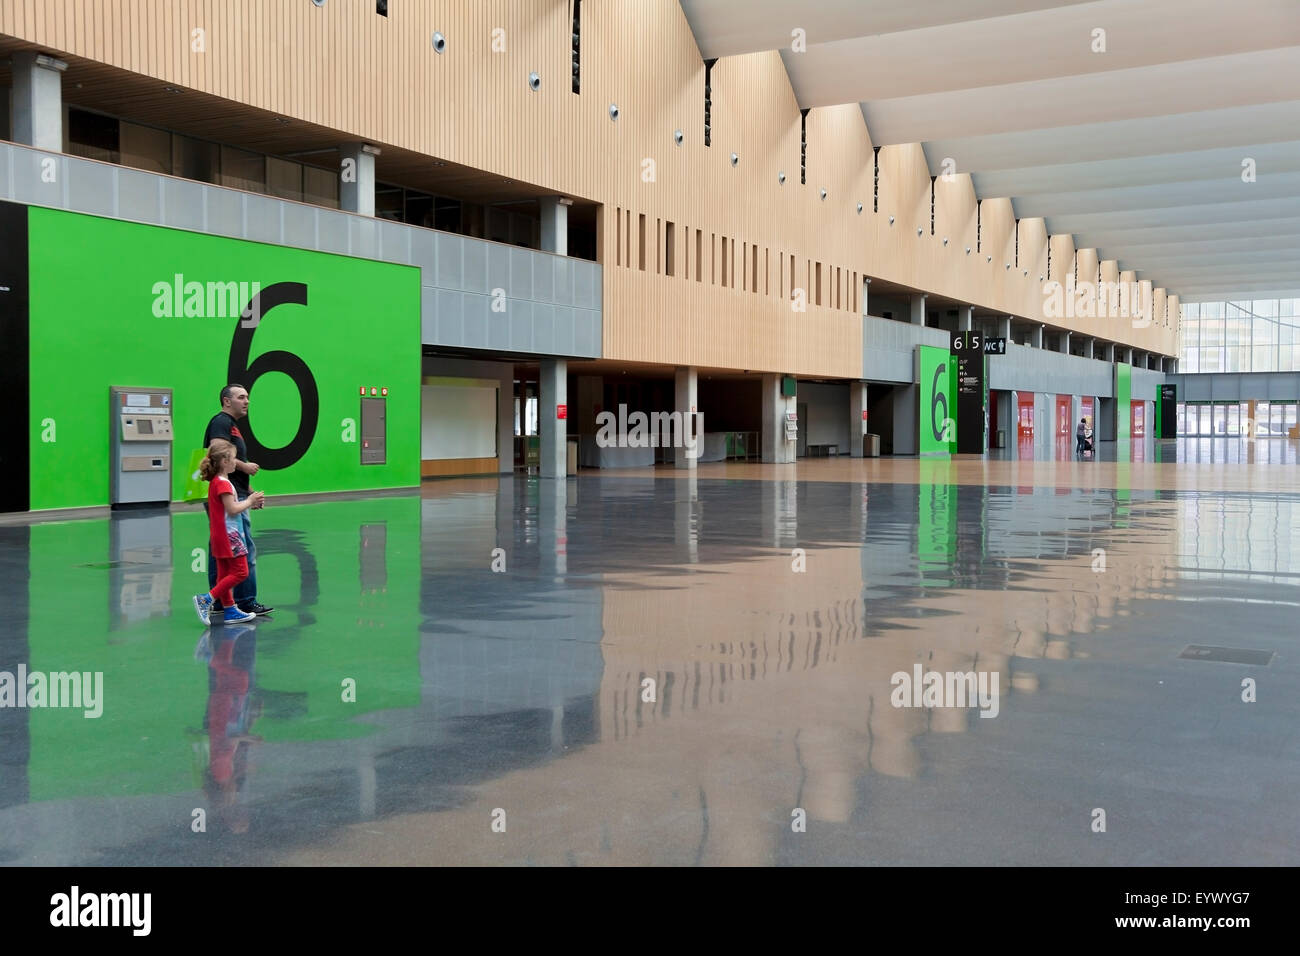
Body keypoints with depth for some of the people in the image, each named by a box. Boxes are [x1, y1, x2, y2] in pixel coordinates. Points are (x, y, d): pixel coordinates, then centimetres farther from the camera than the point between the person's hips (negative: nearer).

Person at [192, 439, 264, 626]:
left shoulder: (215, 482, 14)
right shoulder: (223, 484, -17)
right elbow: (232, 509, -20)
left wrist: (249, 502, 10)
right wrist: (249, 501, -6)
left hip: (220, 536, 10)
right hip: (228, 535, -10)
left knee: (225, 574, 12)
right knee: (240, 572, -7)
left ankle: (229, 610, 16)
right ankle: (207, 599, -10)